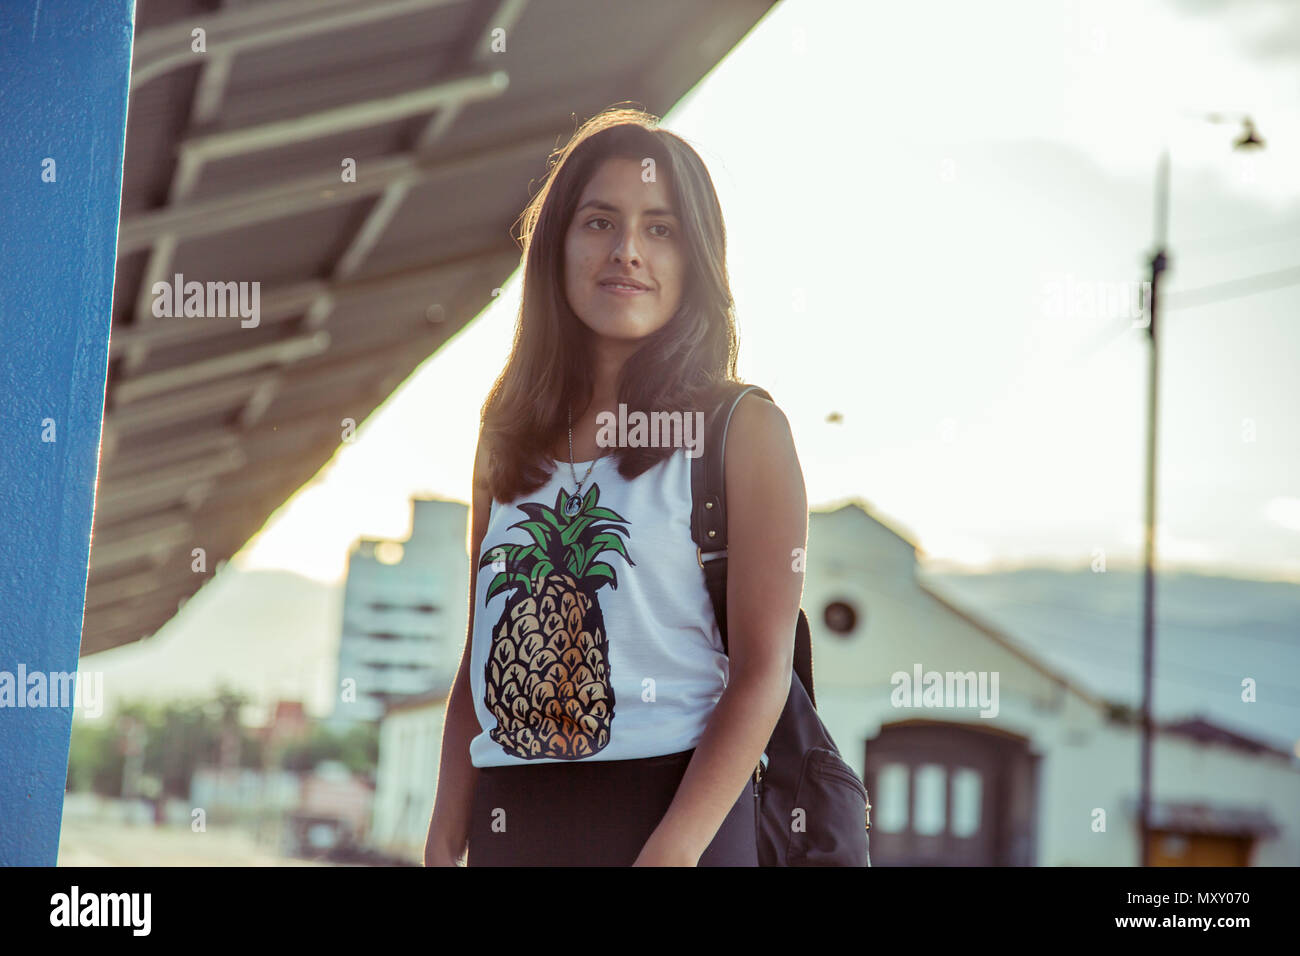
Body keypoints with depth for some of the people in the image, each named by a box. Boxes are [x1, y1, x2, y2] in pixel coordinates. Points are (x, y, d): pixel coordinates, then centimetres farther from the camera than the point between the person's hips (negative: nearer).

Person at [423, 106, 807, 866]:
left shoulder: (741, 428, -4)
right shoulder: (510, 435, 10)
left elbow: (763, 673, -9)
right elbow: (481, 659, 12)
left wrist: (671, 852, -18)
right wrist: (443, 847, 5)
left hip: (677, 813, -4)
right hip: (509, 824, 4)